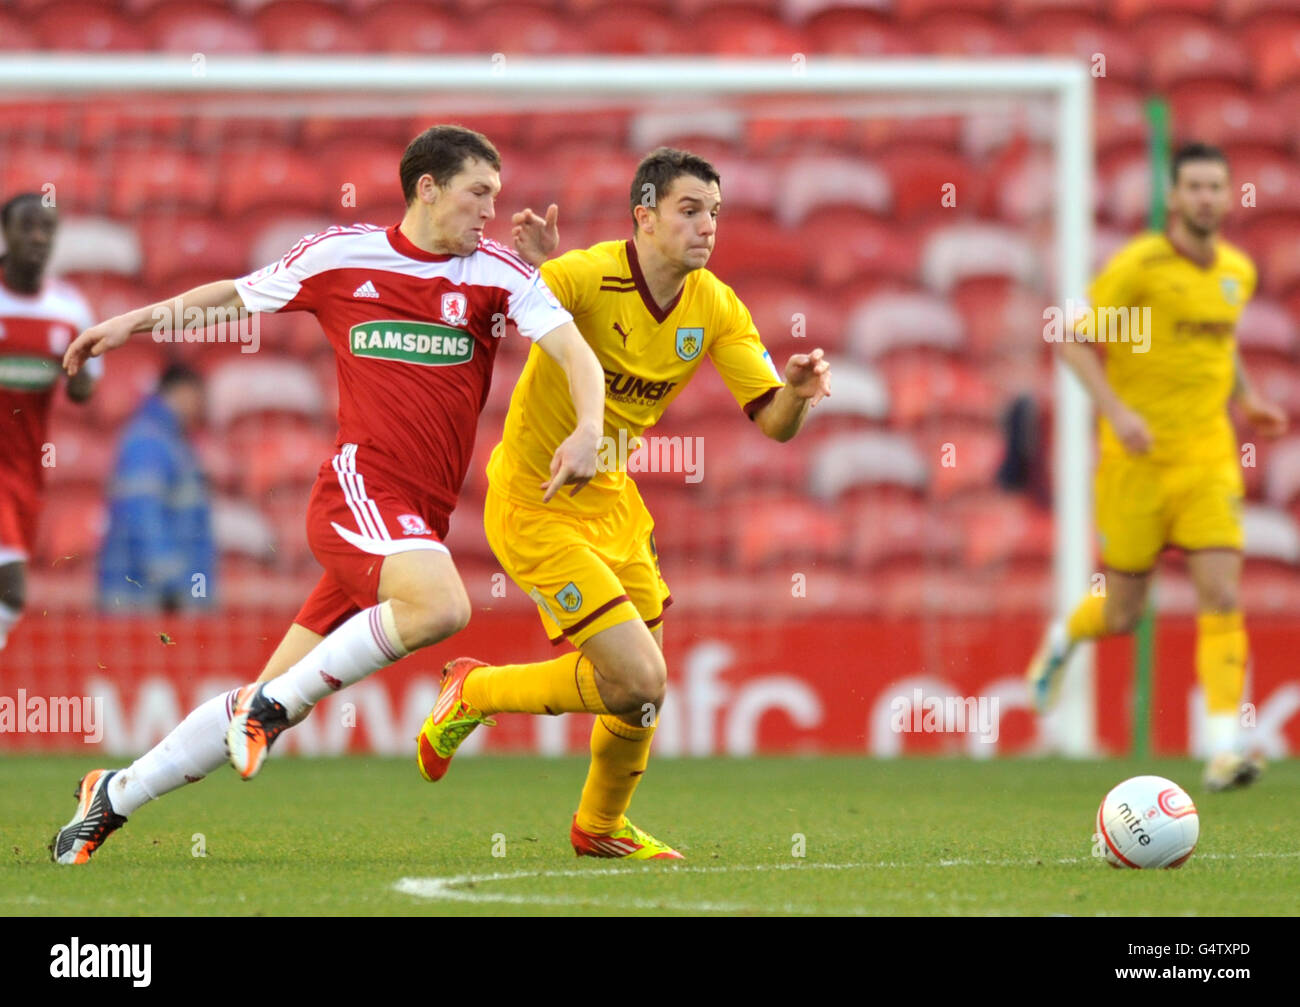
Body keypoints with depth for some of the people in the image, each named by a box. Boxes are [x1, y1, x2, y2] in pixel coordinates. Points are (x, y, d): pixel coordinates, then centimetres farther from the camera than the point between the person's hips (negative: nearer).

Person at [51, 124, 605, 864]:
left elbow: (575, 353, -2)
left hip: (420, 524, 3)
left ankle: (115, 796, 19)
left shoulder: (496, 272, 6)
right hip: (360, 486, -3)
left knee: (275, 704, 3)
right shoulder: (340, 256, 4)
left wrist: (588, 430, -22)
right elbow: (238, 294, 21)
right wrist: (137, 321, 24)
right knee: (441, 607, -33)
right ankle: (269, 706, -18)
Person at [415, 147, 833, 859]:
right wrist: (529, 273, -52)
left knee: (641, 686, 14)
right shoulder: (586, 276, -24)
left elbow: (773, 423, -4)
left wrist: (797, 394, -27)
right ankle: (474, 693, 10)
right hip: (535, 509, -7)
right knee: (639, 681, -14)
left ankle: (601, 827, 41)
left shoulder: (715, 307, -4)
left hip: (610, 502, 7)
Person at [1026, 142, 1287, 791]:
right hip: (1138, 458, -4)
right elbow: (1076, 343, -9)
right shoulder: (1139, 266, -11)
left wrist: (1247, 399, 10)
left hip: (1208, 456, 4)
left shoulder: (1238, 271, 8)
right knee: (1123, 614, 6)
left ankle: (1224, 749, -12)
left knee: (1223, 597, -12)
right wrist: (1116, 412, -21)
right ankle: (1062, 639, 42)